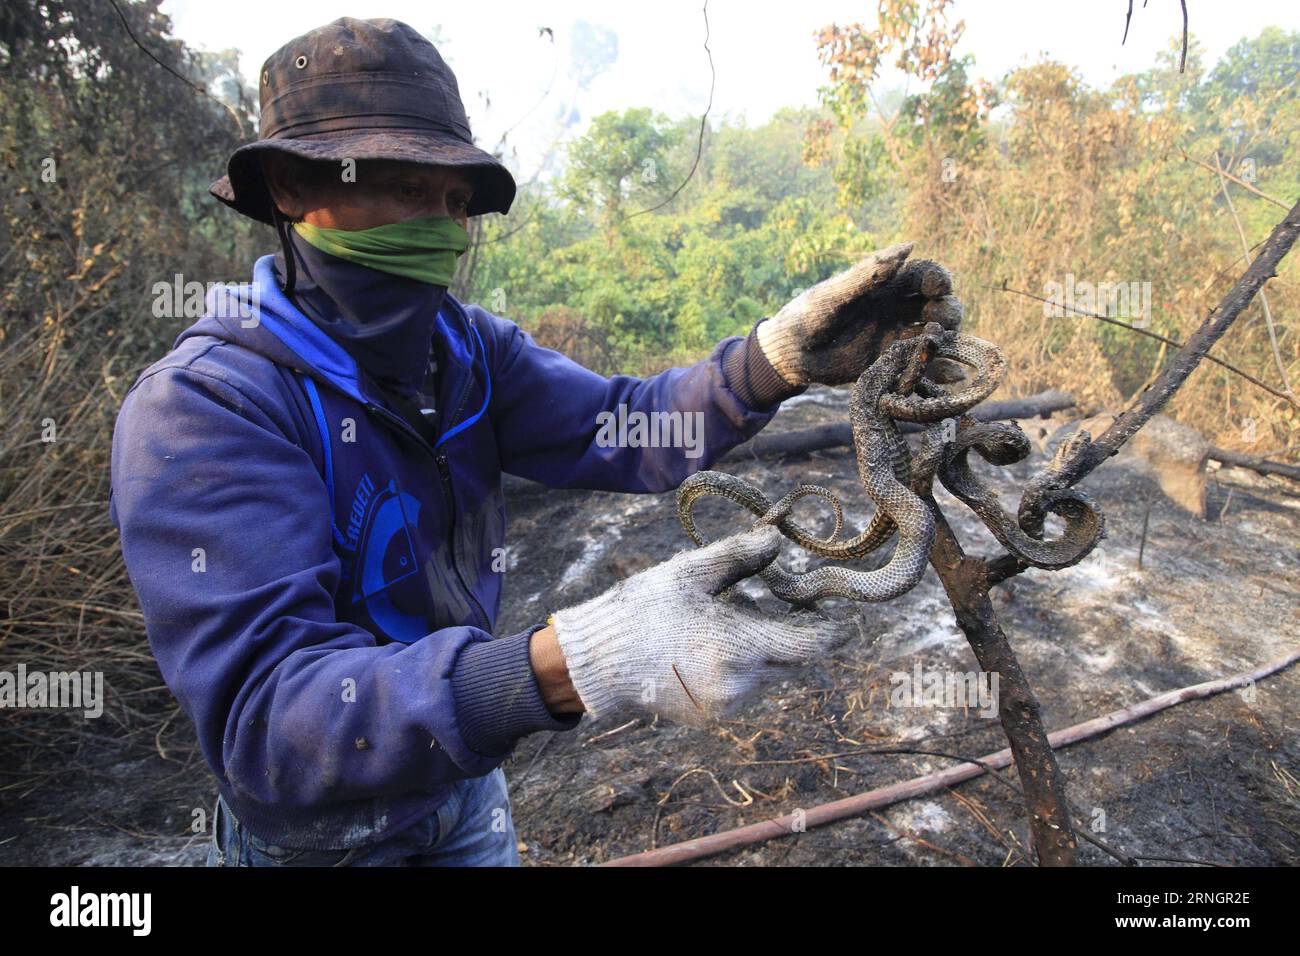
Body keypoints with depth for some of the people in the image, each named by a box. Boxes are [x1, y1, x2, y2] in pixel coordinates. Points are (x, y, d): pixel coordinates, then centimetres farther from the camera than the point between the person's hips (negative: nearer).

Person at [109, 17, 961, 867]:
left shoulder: (467, 345, -8)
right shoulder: (202, 406, -29)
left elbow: (619, 426, -15)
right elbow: (265, 716, -38)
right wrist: (570, 665, -52)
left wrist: (778, 358, -33)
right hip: (315, 827, -4)